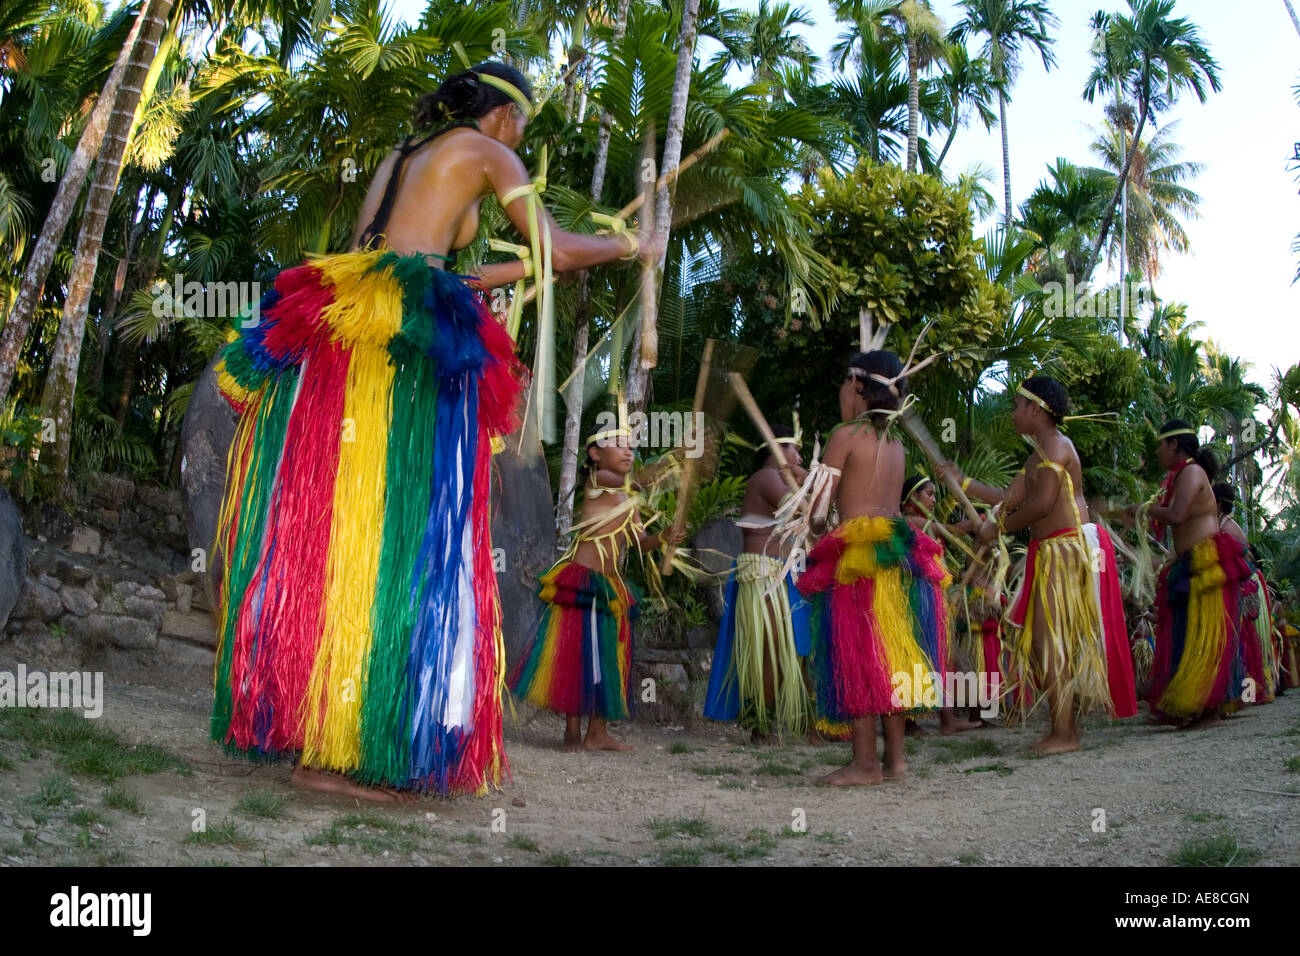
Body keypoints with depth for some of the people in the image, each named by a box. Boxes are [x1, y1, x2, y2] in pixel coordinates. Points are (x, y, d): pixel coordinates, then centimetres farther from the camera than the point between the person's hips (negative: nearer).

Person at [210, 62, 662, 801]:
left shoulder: (401, 157, 30)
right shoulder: (486, 153, 10)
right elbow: (559, 249, 5)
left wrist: (516, 271, 34)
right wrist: (629, 246, 23)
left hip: (330, 337, 8)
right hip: (406, 351, -8)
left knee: (318, 531, 7)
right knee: (392, 535, -9)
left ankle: (292, 718, 12)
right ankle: (339, 748, -11)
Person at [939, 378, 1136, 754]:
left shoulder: (1054, 445, -11)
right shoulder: (1038, 454, 20)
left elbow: (1042, 503, -20)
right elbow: (1010, 499, 21)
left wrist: (998, 528, -10)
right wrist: (962, 482, 24)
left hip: (1067, 549, -10)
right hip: (1051, 553, 10)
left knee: (1054, 638, -10)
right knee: (1049, 641, 11)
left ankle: (1063, 733, -8)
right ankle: (1063, 728, 16)